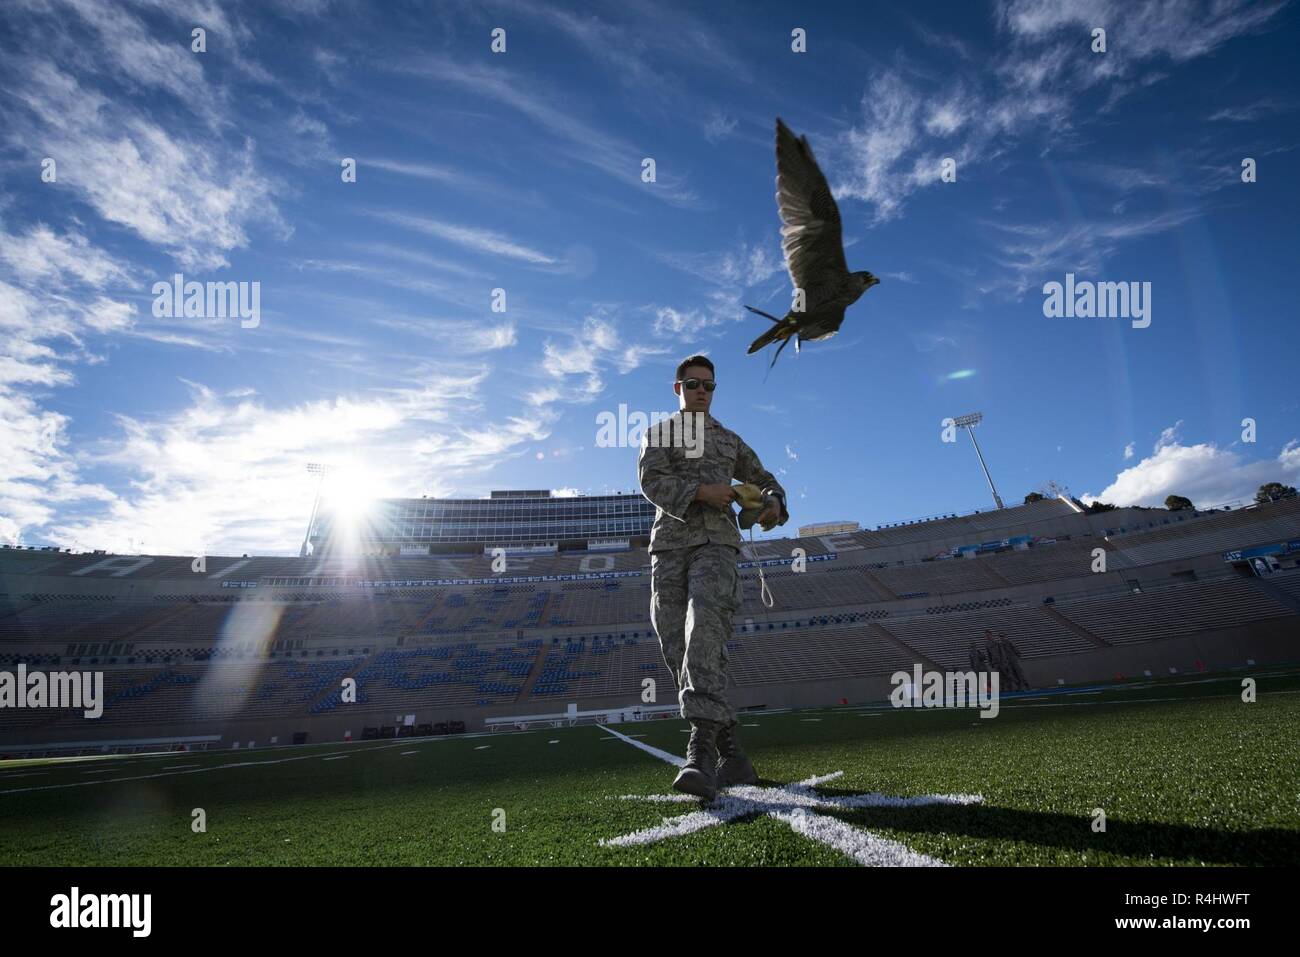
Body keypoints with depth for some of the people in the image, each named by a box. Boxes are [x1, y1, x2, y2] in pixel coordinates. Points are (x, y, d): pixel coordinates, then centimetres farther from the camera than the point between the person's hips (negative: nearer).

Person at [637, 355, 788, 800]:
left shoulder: (730, 441, 24)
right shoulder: (657, 434, 17)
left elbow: (766, 482, 31)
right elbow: (652, 481, -2)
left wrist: (773, 504, 7)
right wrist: (702, 492, -15)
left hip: (716, 545, -1)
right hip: (669, 546, 1)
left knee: (704, 635, -26)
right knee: (680, 654, -5)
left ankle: (701, 754, -37)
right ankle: (731, 755, 4)